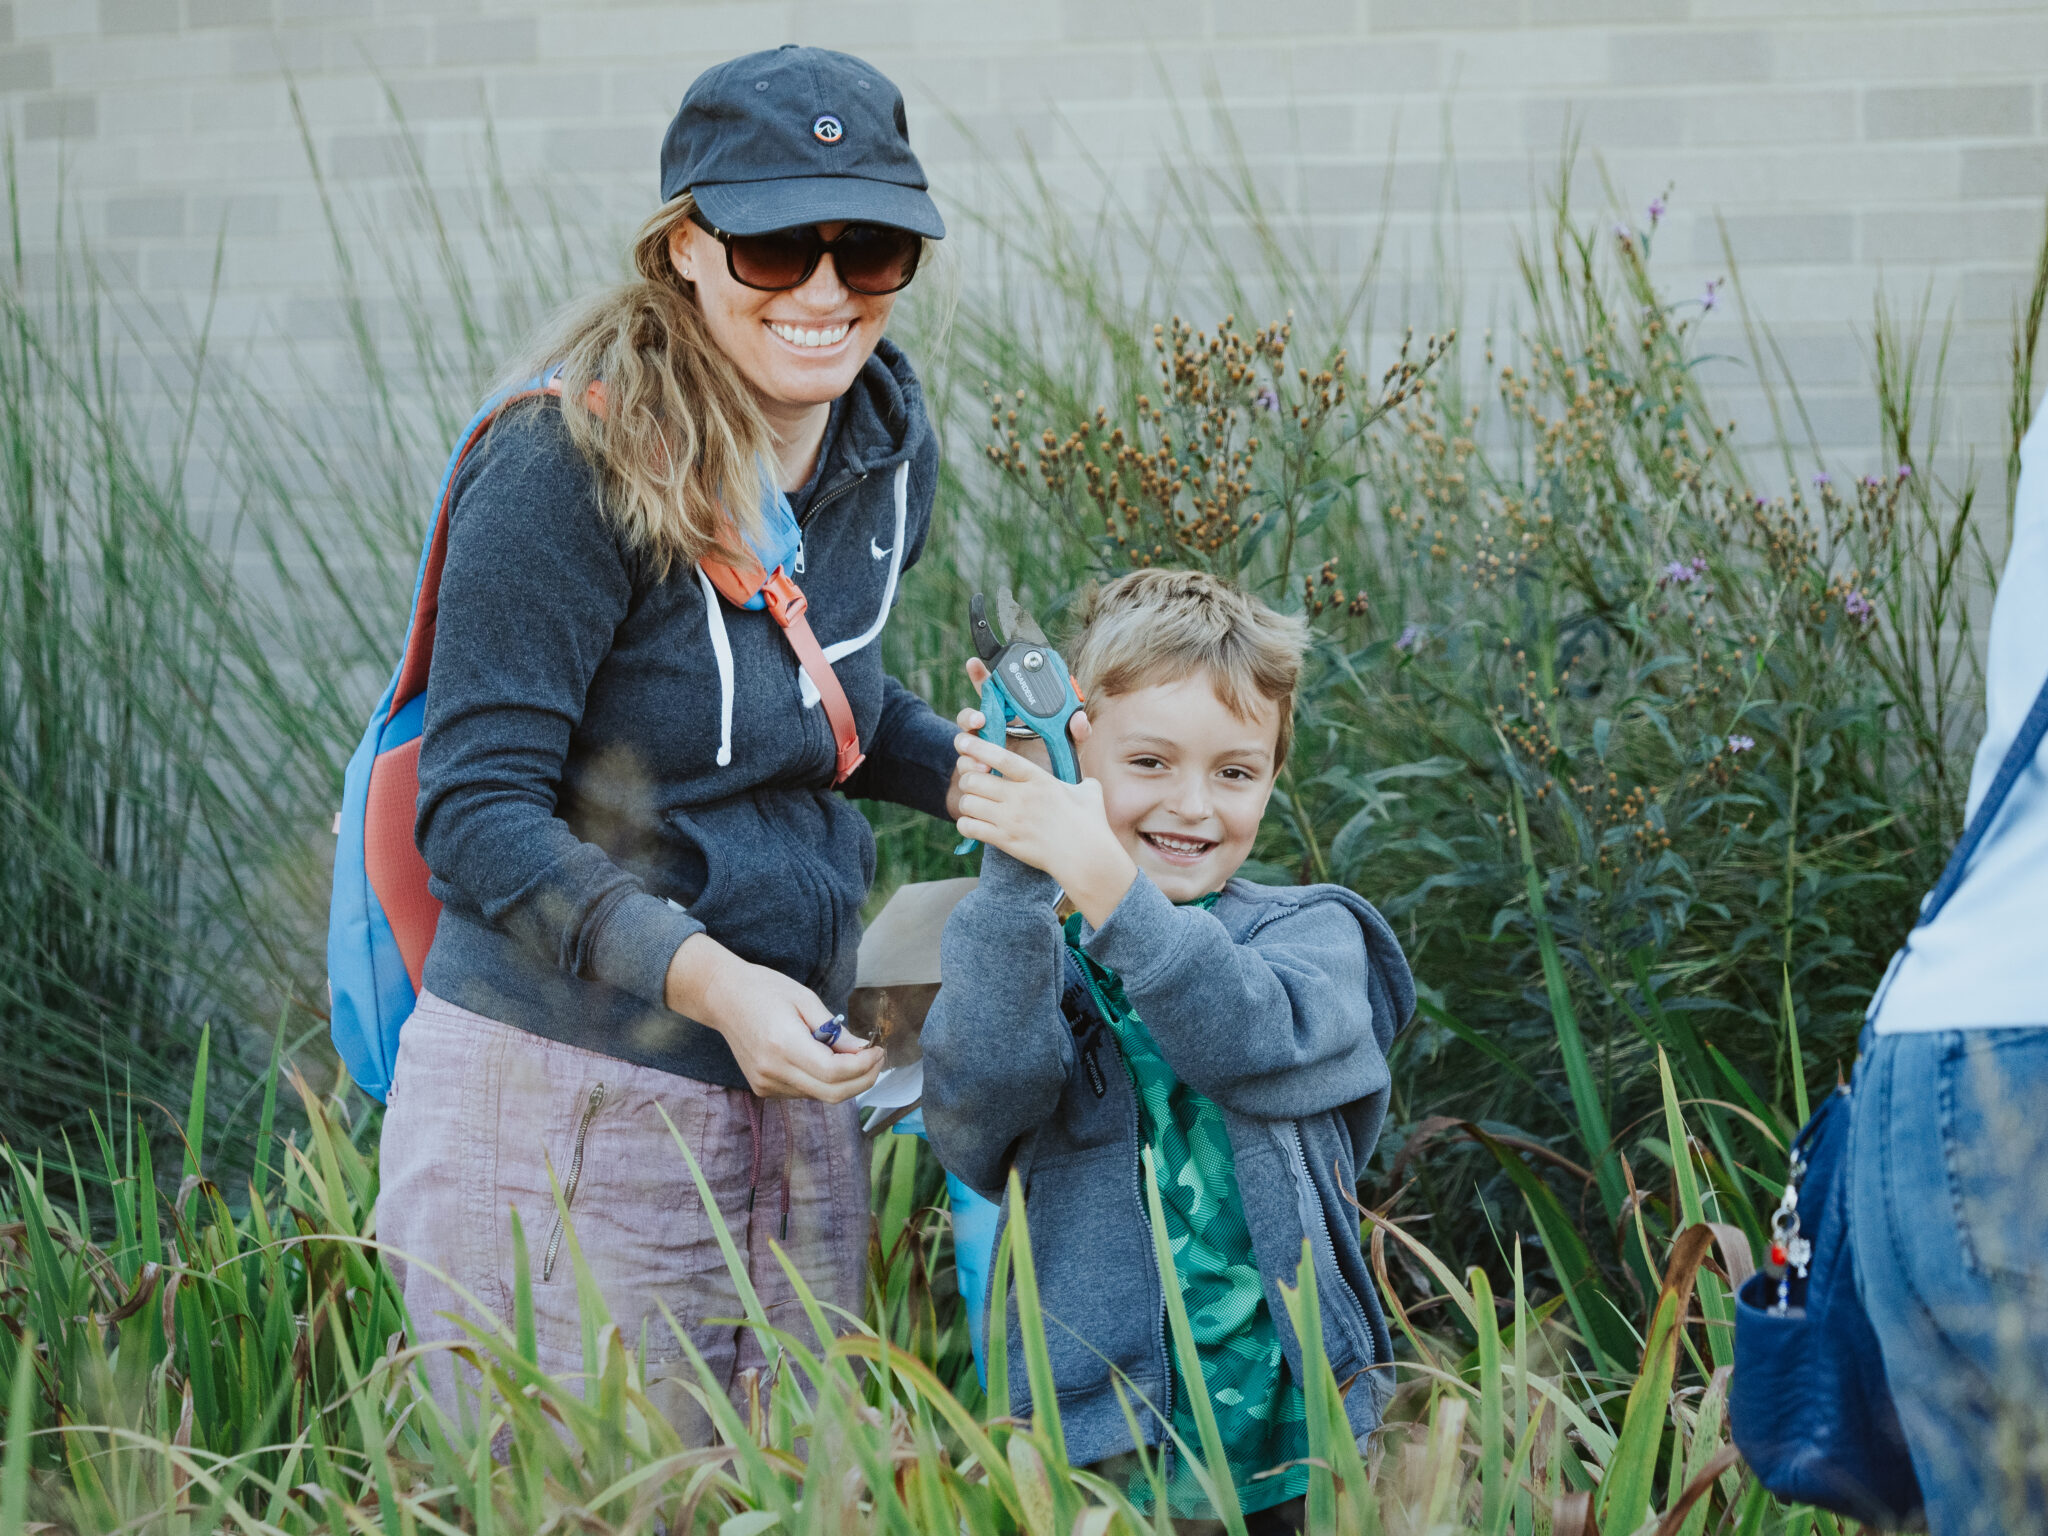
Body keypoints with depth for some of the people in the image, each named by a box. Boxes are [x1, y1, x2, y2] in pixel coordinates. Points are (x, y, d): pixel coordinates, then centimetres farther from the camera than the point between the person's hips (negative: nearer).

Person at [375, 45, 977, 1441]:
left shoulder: (886, 438, 6)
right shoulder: (568, 467, -17)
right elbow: (477, 814, -19)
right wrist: (707, 978, -31)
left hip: (796, 1090, 7)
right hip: (570, 1101, -7)